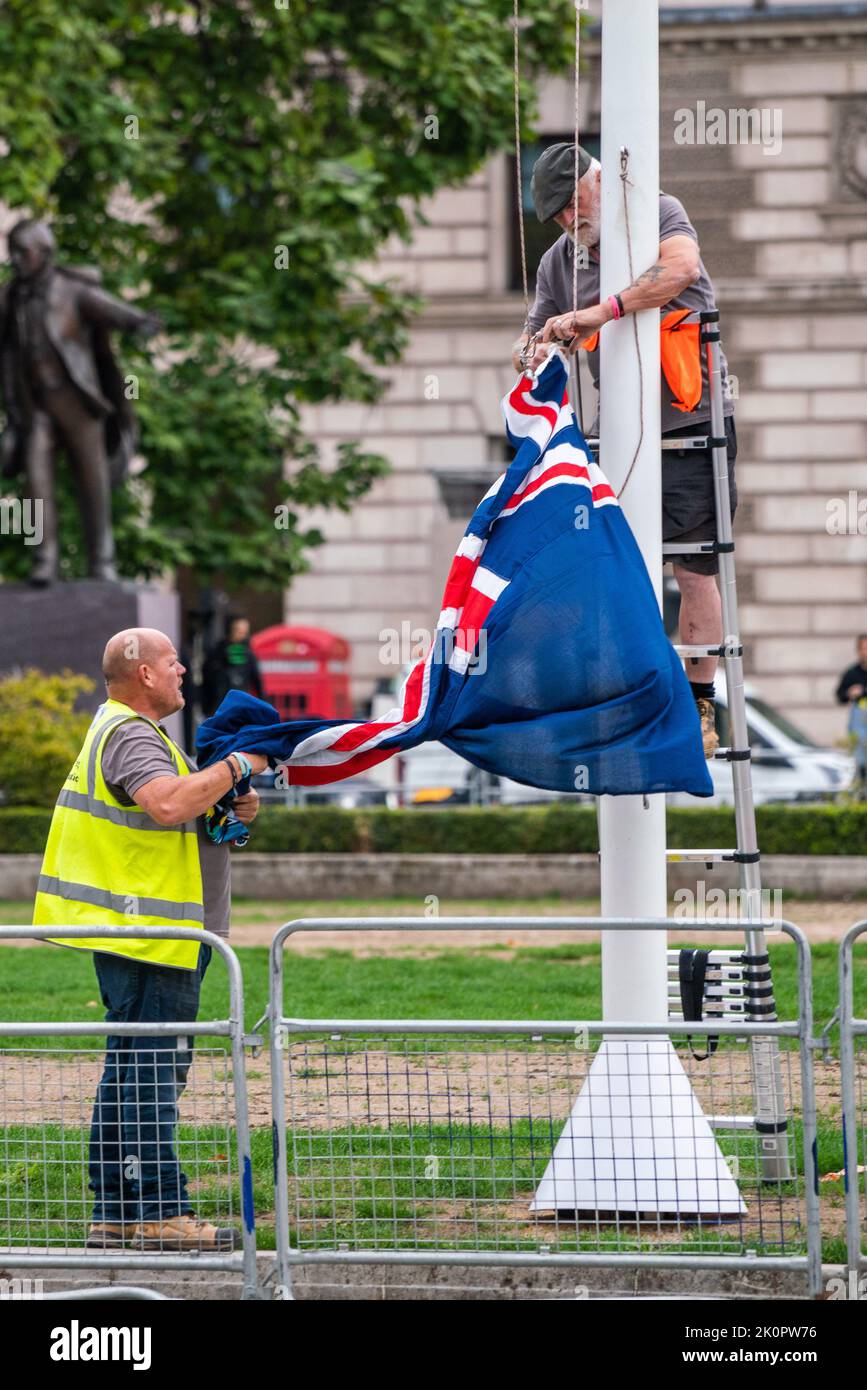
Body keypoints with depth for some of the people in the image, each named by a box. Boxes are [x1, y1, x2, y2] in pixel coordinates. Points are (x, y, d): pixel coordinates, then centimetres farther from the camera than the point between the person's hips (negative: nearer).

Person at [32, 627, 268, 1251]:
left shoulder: (128, 729, 21)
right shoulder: (129, 736, -14)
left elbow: (180, 811, 26)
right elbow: (169, 803, -33)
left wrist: (237, 807, 4)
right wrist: (238, 766, -21)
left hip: (144, 936, 11)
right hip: (147, 938, -11)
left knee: (131, 1072, 13)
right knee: (150, 1071, -10)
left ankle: (116, 1214, 18)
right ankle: (163, 1215, -10)